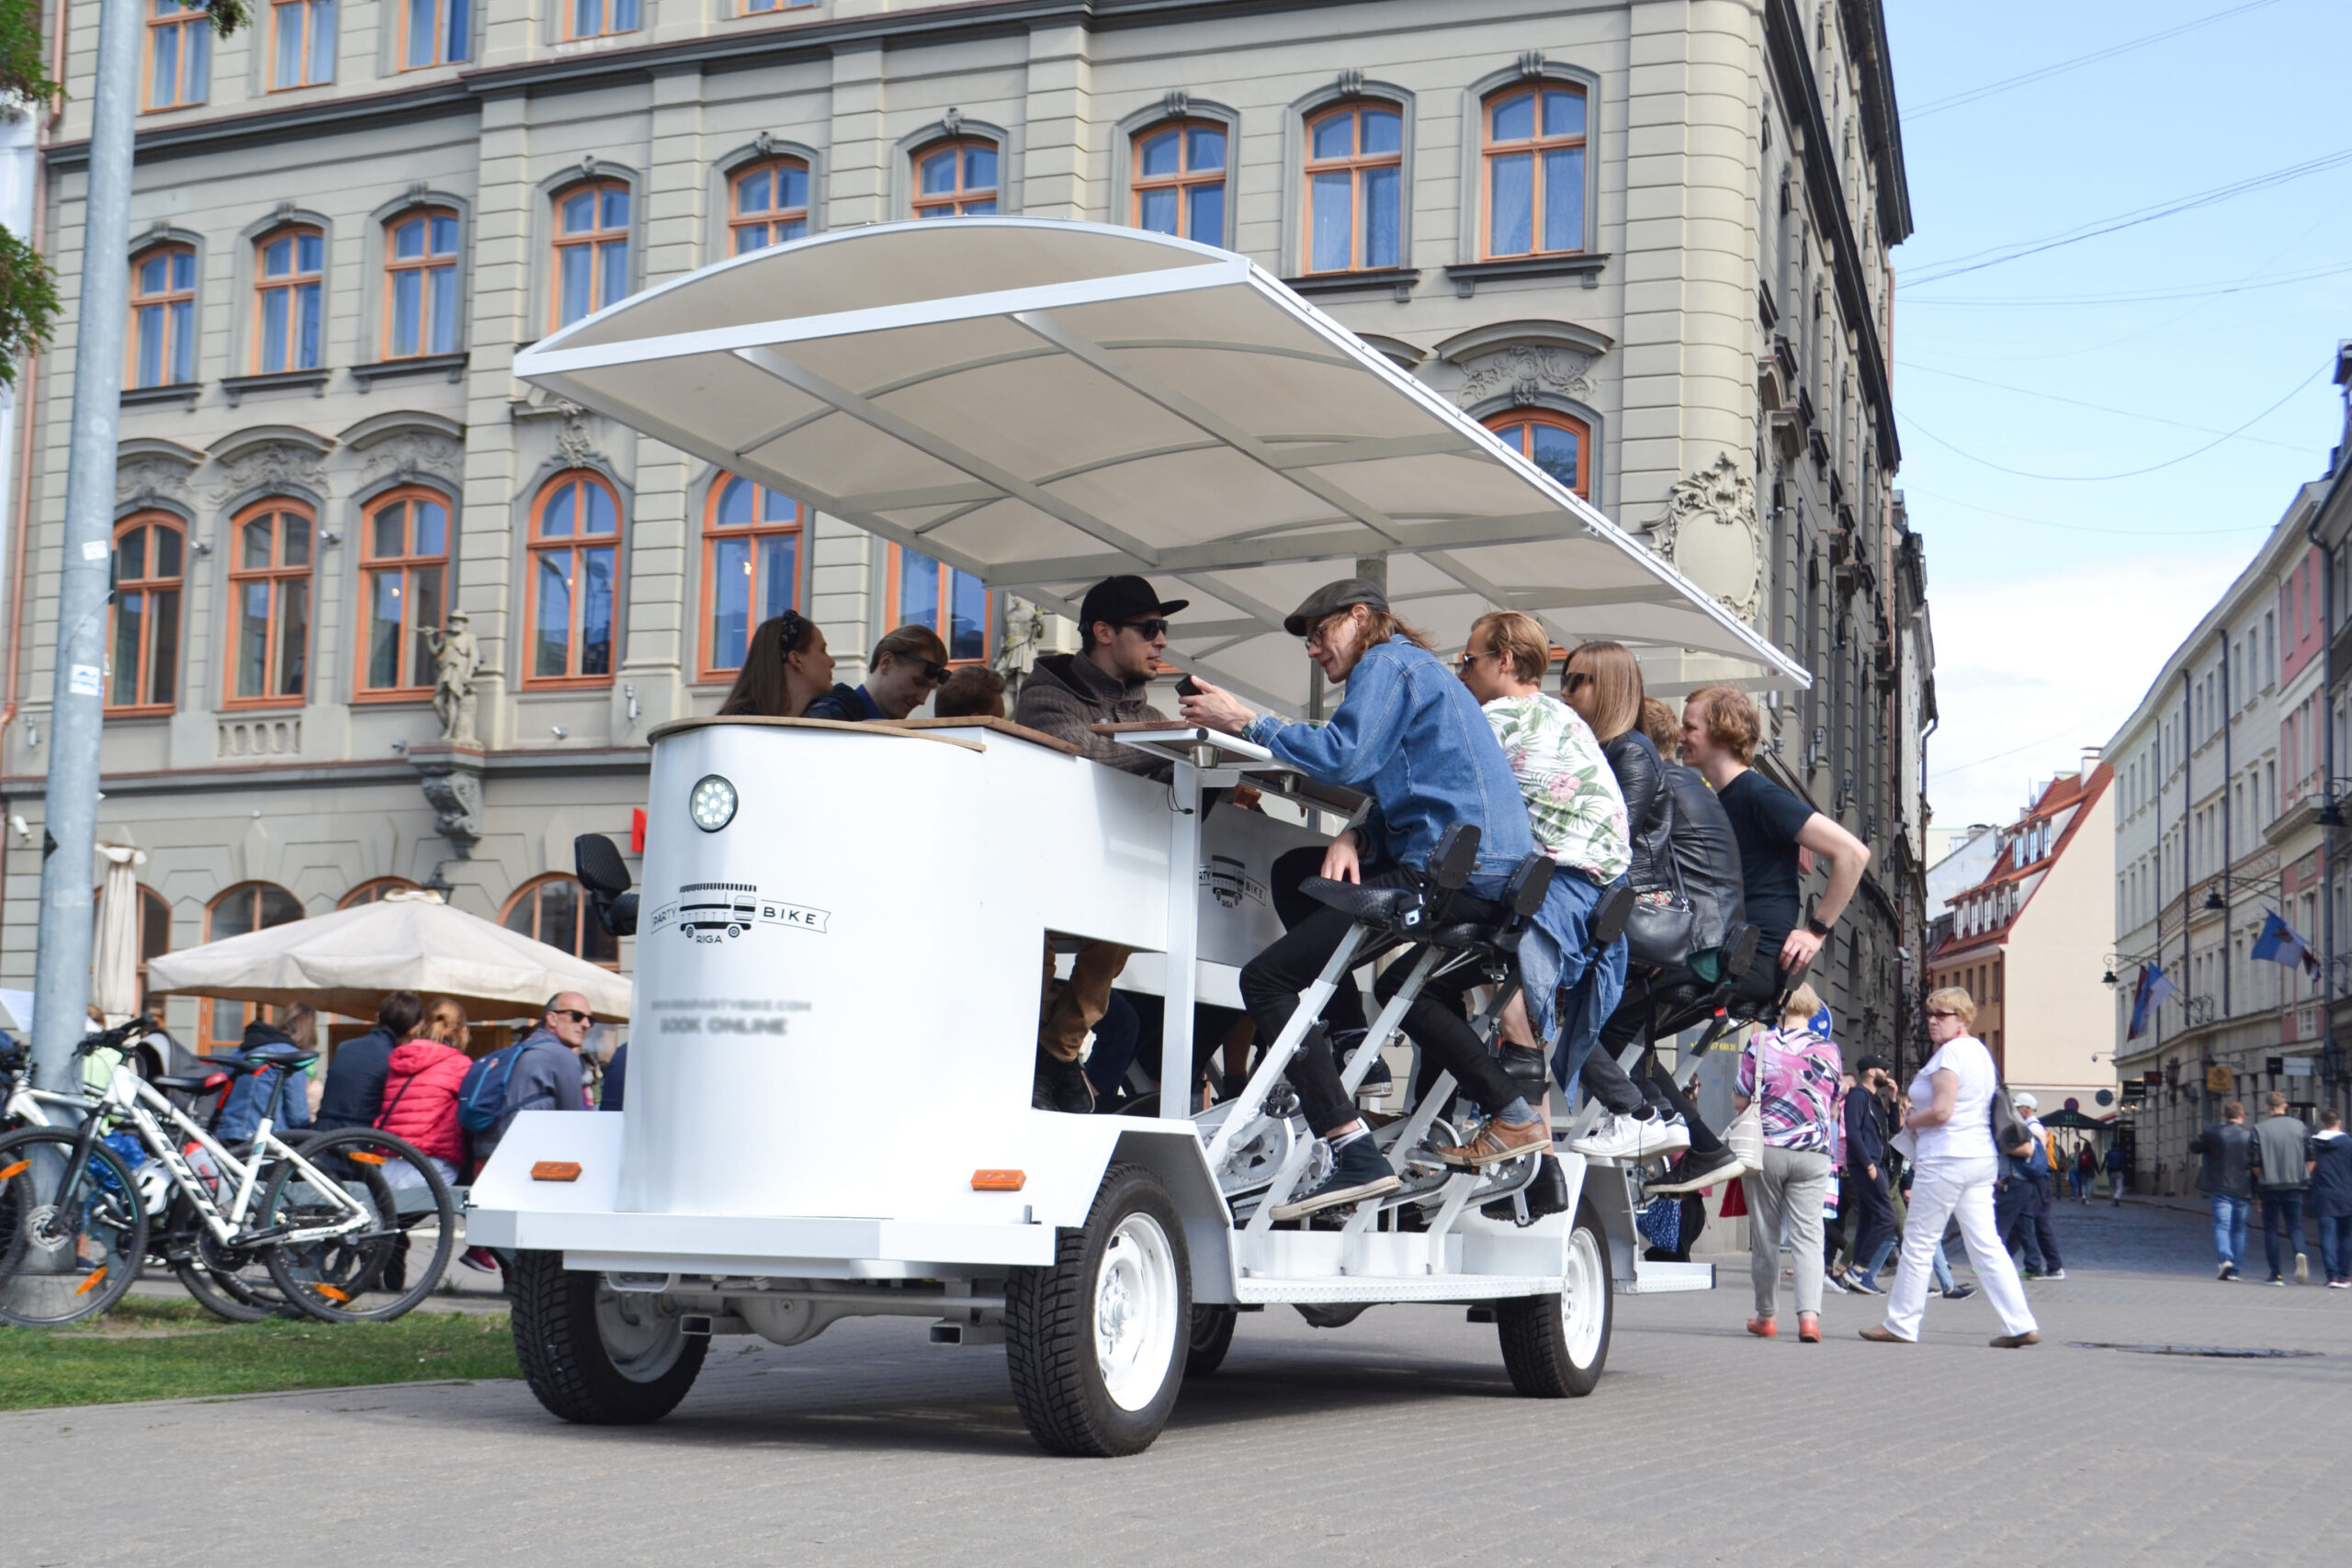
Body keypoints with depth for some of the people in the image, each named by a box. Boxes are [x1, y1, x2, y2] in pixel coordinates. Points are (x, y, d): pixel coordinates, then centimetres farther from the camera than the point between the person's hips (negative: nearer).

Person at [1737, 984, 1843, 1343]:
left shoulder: (1760, 1043, -3)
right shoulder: (1828, 1050, 2)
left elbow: (1740, 1100, 1)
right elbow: (1834, 1107, 12)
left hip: (1767, 1148, -1)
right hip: (1813, 1152, 1)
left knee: (1765, 1235, 10)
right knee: (1808, 1235, 0)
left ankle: (1765, 1316, 17)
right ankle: (1809, 1313, -16)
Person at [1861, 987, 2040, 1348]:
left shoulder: (1950, 1053, -13)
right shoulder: (1980, 1051, 17)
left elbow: (1941, 1111, -20)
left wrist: (1910, 1120, -2)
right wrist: (1918, 1115, 17)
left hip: (1947, 1159, -9)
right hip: (1982, 1157, 9)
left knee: (1918, 1242, 0)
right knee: (1985, 1244, 6)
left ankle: (1901, 1325, 6)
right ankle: (2020, 1324, 0)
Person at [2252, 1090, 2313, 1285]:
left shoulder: (2259, 1129, -5)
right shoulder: (2300, 1126, 2)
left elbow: (2256, 1163, -6)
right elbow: (2311, 1159, 3)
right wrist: (2304, 1178, 15)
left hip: (2269, 1186, -2)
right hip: (2295, 1186, 2)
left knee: (2271, 1228, 8)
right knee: (2295, 1226, 10)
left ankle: (2276, 1274, 5)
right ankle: (2299, 1253, -21)